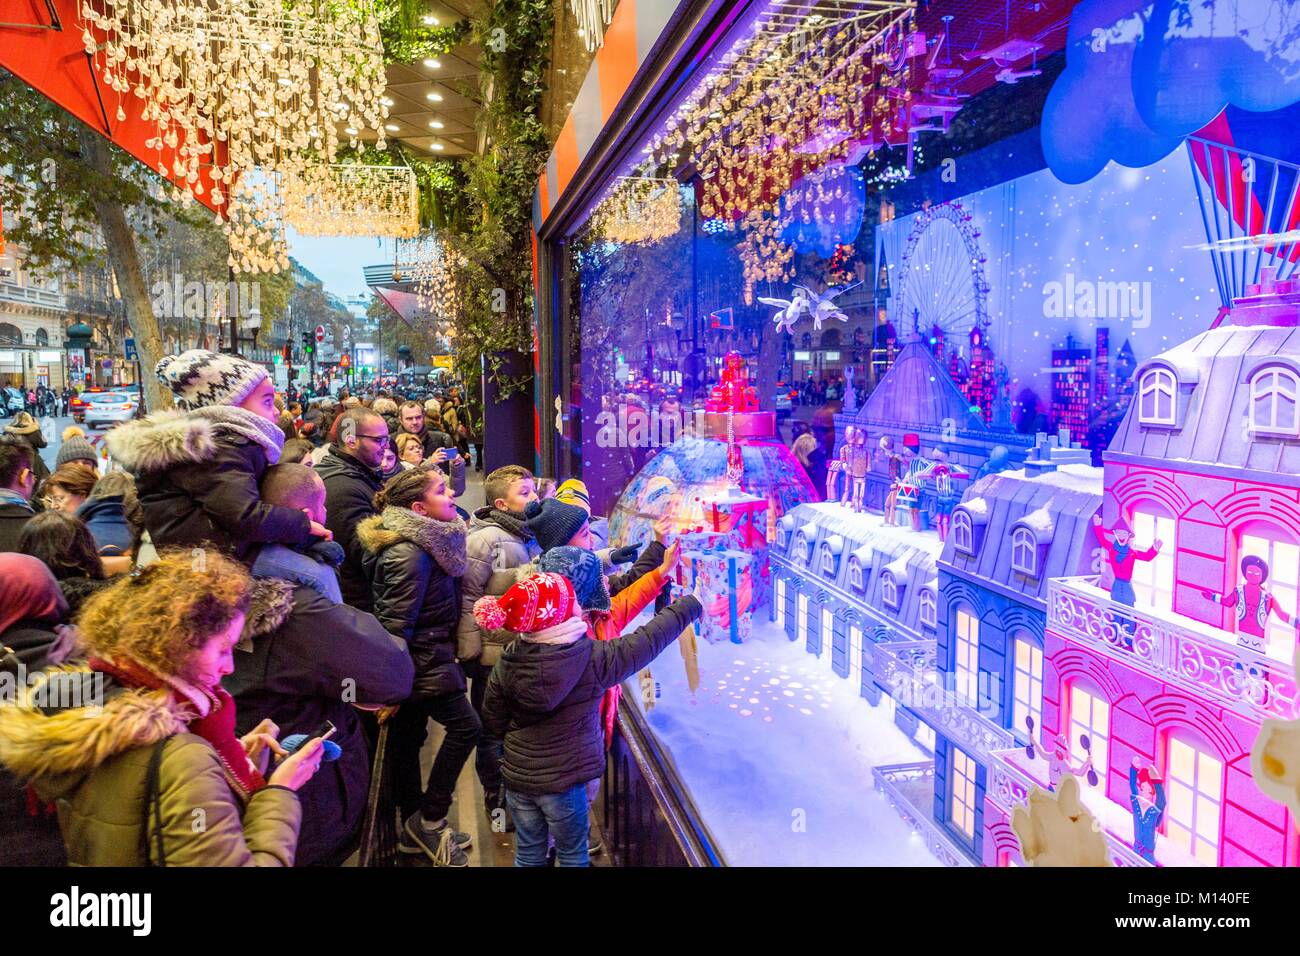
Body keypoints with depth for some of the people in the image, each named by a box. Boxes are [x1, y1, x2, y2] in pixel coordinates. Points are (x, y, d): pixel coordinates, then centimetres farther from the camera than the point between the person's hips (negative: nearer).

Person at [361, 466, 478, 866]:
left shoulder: (431, 541, 8)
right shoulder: (410, 553, -22)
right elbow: (395, 623, -23)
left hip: (427, 657, 9)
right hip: (421, 662, -9)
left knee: (409, 740, 15)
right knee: (464, 725, -8)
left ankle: (415, 829, 26)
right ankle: (429, 819, 5)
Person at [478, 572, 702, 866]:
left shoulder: (507, 663, -13)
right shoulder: (593, 659, -23)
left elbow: (493, 724, -2)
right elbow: (649, 640, -11)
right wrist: (688, 607, 3)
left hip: (517, 776, 3)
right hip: (564, 781, -3)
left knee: (528, 855, 23)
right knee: (572, 856, 20)